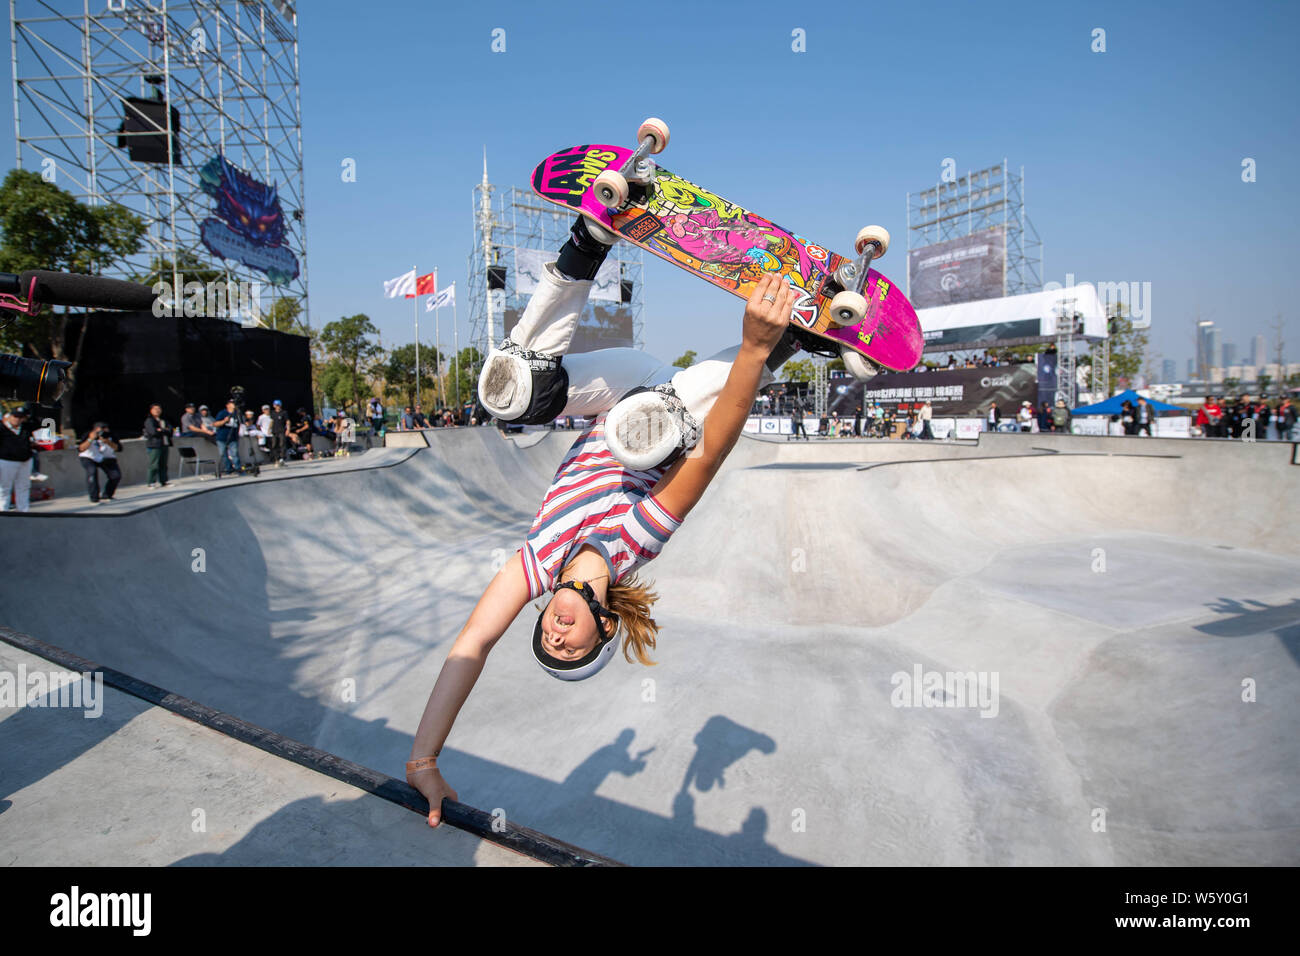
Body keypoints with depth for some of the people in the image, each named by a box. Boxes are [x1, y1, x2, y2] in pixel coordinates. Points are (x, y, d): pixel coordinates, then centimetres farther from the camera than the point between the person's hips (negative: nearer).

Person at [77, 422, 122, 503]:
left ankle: (106, 496, 8)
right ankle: (95, 498, -25)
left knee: (116, 475, -16)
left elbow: (118, 448, -18)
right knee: (92, 471, -33)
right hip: (89, 458, -2)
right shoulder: (88, 435, -18)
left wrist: (108, 442, -33)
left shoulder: (110, 435, -13)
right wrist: (90, 439, -37)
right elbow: (80, 449, -27)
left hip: (105, 458, 2)